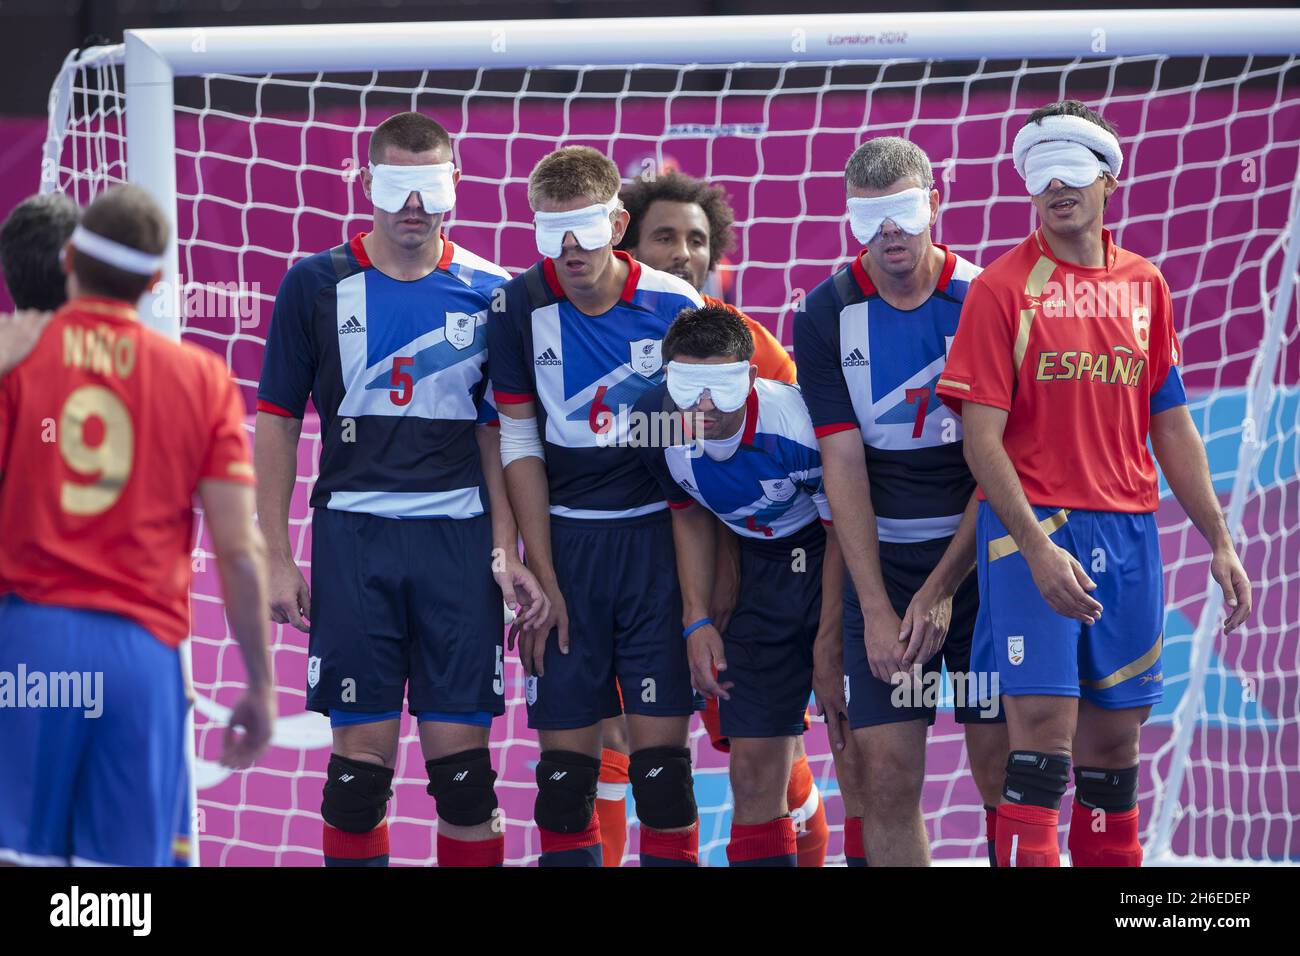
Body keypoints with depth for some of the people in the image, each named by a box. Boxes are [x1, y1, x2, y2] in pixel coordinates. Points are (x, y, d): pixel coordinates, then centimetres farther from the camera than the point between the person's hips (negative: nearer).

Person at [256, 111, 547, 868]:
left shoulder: (488, 292, 6)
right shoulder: (317, 285, 4)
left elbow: (498, 435, 9)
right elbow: (277, 422, 6)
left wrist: (506, 551, -1)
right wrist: (277, 558, 0)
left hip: (459, 537, 1)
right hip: (353, 535, -1)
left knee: (463, 761, 0)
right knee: (361, 761, -1)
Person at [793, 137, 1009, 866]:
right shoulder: (827, 316, -2)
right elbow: (843, 466, -4)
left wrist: (942, 589, -11)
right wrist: (876, 608, -11)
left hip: (979, 552, -1)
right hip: (880, 556, 1)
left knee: (1001, 765, -2)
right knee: (887, 774, -4)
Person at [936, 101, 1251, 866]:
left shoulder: (1145, 285, 11)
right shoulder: (1002, 288, -3)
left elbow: (1172, 427, 16)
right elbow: (982, 437, -8)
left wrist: (1220, 542, 12)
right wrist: (1037, 547, -18)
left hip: (1128, 531, 5)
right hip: (1034, 525, -4)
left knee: (1115, 736, 8)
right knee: (1044, 727, -13)